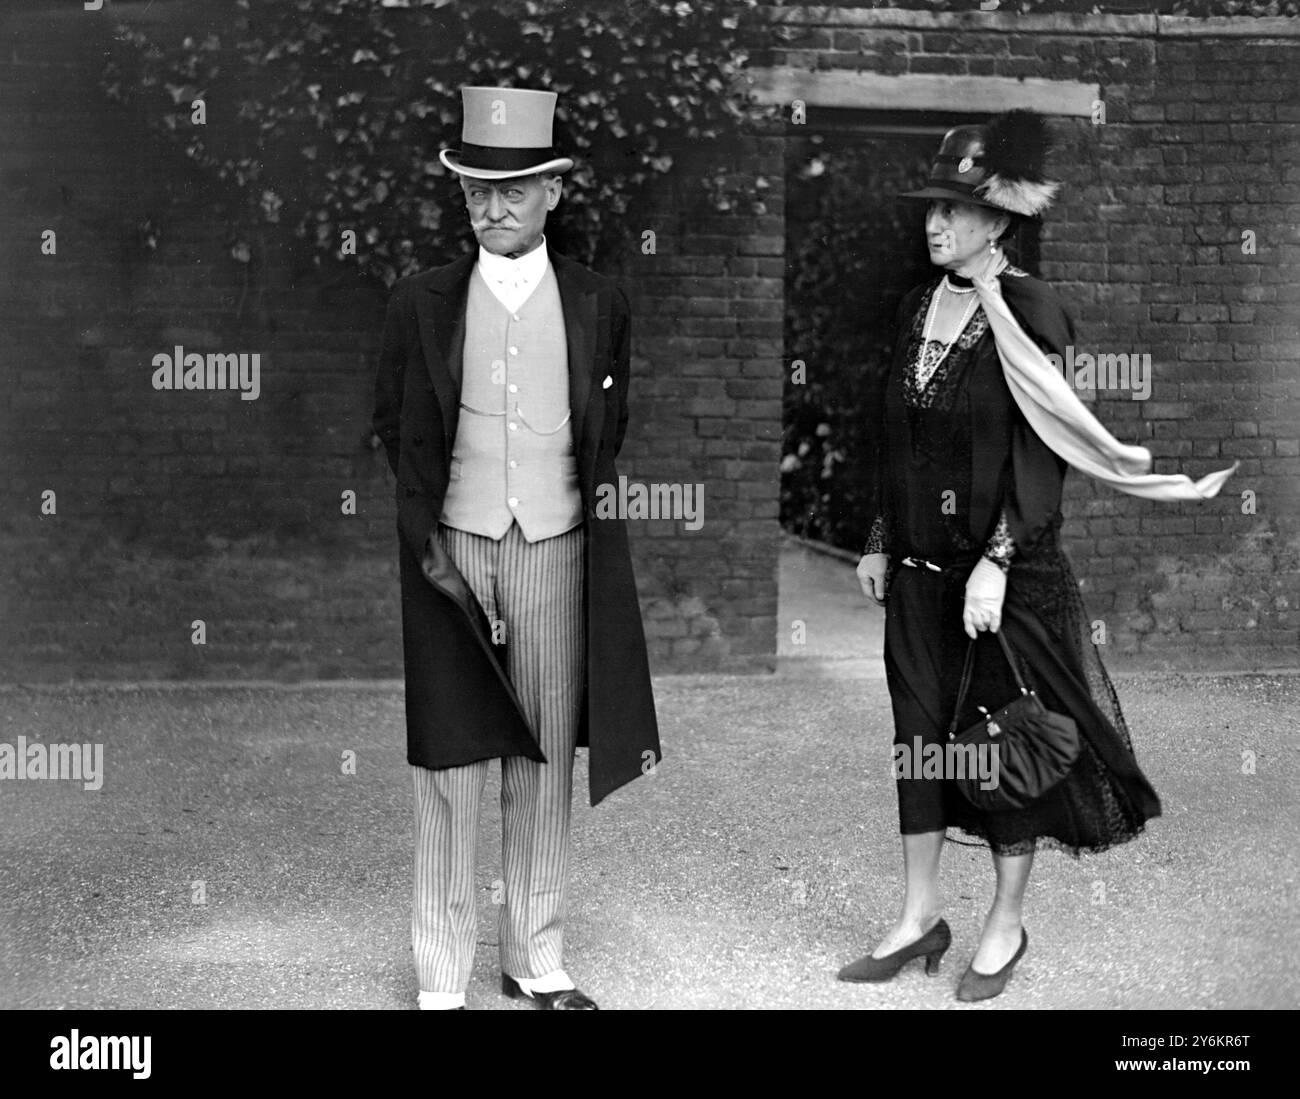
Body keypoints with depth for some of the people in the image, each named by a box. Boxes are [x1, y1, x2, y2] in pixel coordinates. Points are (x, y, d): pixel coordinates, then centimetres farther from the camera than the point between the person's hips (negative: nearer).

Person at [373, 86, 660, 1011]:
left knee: (547, 764, 8)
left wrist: (596, 509, 5)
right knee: (450, 768, 2)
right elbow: (394, 432, 6)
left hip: (556, 554, 1)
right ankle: (443, 977, 13)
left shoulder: (600, 307, 4)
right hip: (451, 553, -1)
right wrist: (427, 539, -2)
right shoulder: (422, 303, 3)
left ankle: (537, 960, 22)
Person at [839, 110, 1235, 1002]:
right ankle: (921, 917, 21)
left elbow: (1040, 452, -15)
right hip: (919, 563, 6)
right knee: (919, 728, 9)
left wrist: (997, 563, -20)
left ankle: (1007, 925, 20)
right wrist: (880, 543, 12)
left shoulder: (1030, 310, -11)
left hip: (1009, 567, -6)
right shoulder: (921, 306, 8)